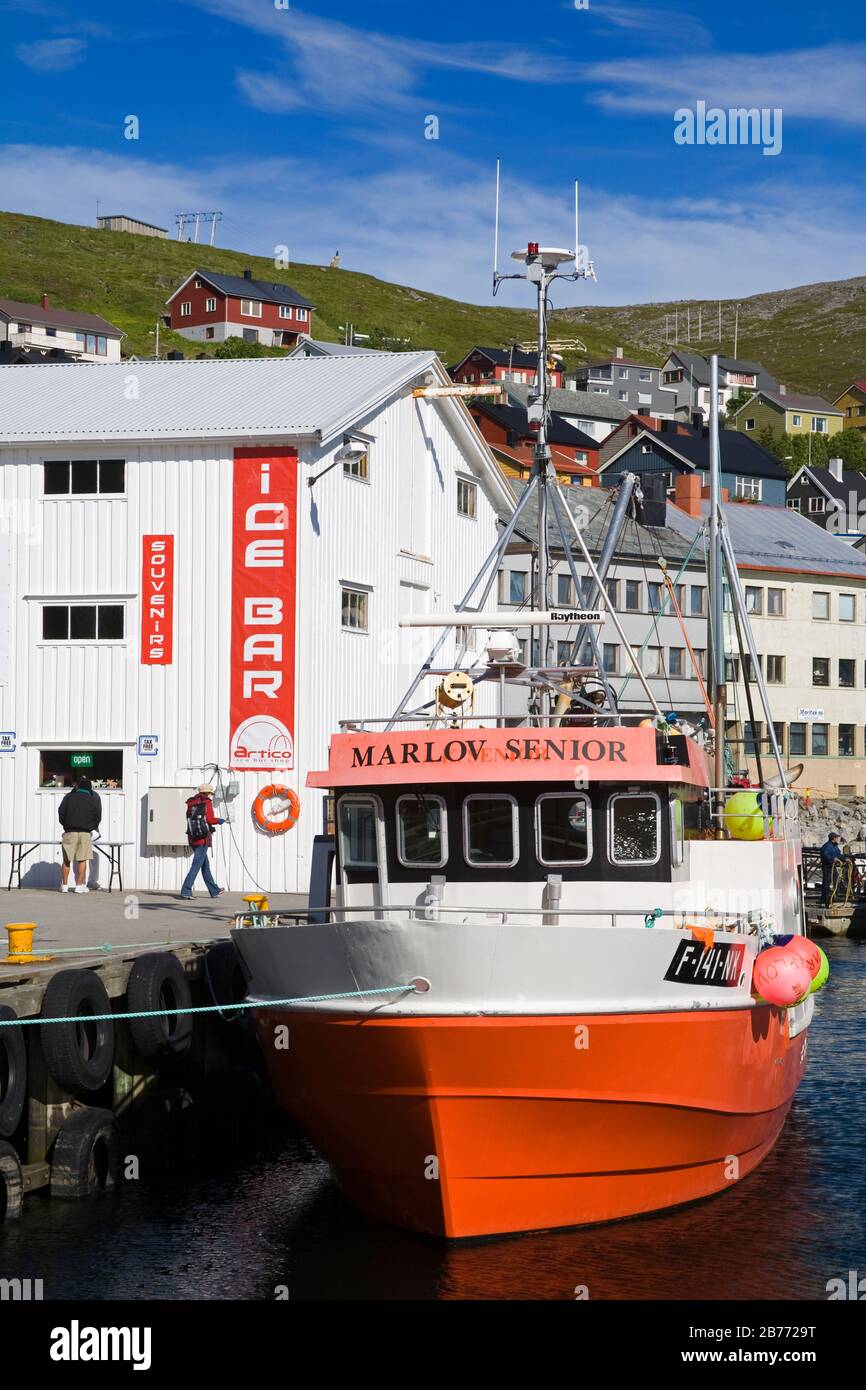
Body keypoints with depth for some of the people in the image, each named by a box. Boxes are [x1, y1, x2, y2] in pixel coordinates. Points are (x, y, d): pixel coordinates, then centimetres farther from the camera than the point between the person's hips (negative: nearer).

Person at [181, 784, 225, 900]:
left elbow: (189, 819, 10)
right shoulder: (207, 802, -6)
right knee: (197, 865, -7)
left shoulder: (191, 803, 11)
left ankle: (214, 891, 27)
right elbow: (210, 819, -14)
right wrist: (218, 821, 7)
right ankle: (186, 891, -15)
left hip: (192, 837, 7)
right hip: (203, 838, -7)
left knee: (205, 864, 17)